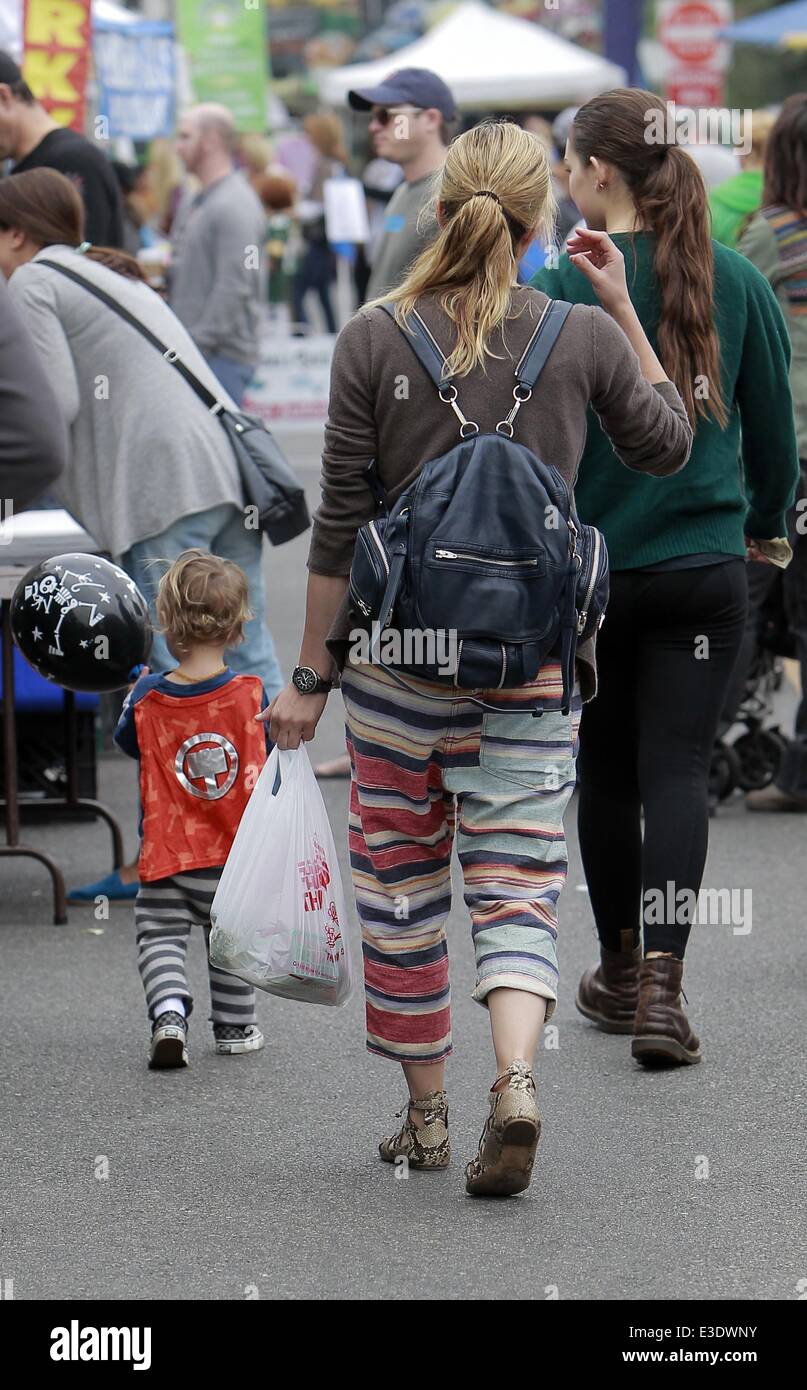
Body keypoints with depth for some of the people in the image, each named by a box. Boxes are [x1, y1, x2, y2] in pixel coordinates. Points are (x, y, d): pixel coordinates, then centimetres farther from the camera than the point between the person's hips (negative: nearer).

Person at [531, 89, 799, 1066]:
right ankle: (661, 983, -16)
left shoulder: (567, 288, -10)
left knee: (606, 773, 14)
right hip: (705, 565, 1)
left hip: (593, 566, -1)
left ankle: (620, 972, 26)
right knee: (678, 769, -1)